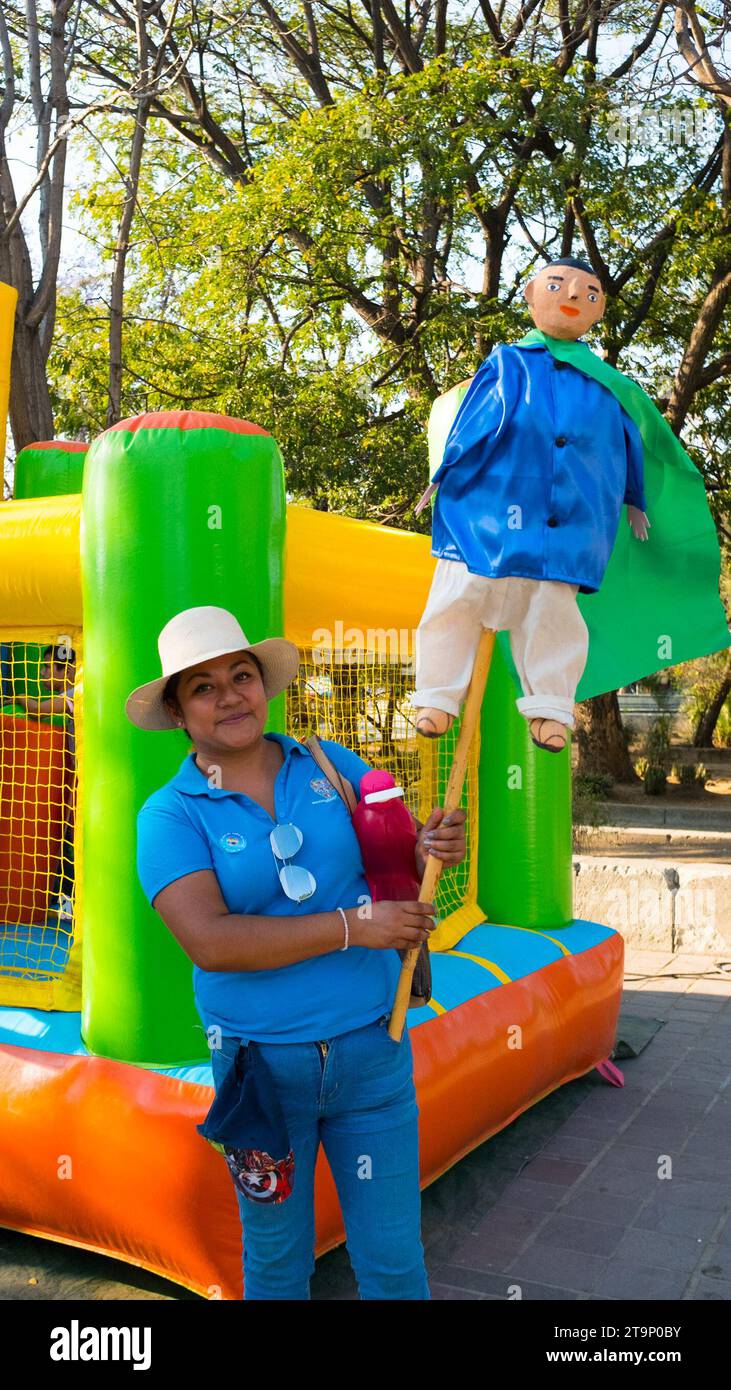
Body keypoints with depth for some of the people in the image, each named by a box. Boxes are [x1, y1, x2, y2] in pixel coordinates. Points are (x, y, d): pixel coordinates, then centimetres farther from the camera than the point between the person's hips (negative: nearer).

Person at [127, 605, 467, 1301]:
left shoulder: (331, 765, 0)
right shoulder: (170, 815, -9)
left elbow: (398, 850, 8)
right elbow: (209, 940, -21)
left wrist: (431, 847, -17)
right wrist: (354, 926, -22)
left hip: (372, 1050, 2)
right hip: (260, 1062, -1)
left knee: (393, 1258, 13)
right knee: (275, 1259, 19)